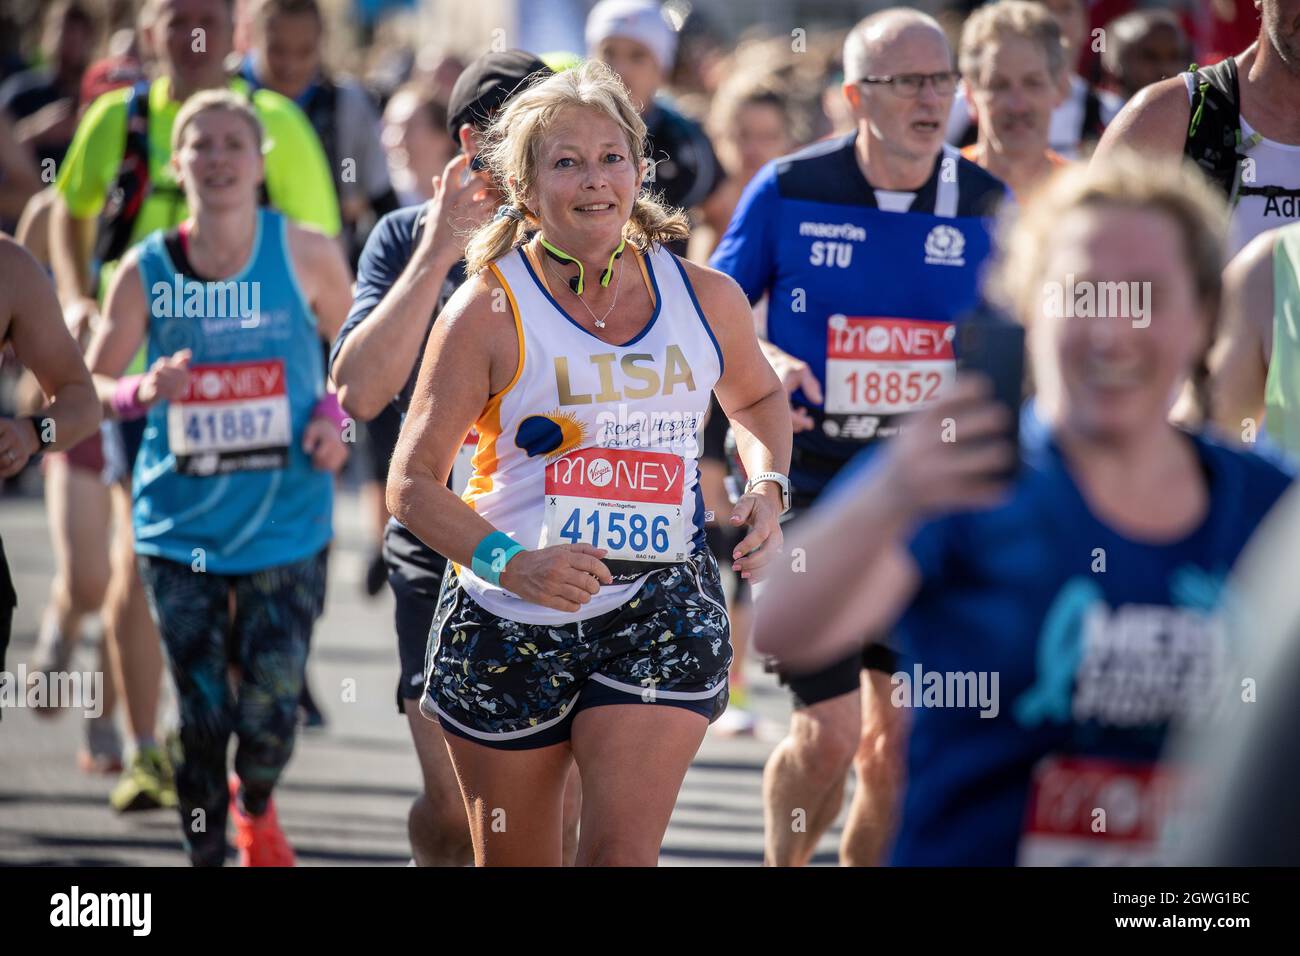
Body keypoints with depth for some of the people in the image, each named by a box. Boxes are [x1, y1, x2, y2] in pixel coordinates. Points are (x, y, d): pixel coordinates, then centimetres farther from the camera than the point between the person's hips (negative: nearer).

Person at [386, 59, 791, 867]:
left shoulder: (707, 299, 3)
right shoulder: (491, 310, -7)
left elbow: (758, 398, 25)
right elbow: (412, 483, -7)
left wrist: (768, 490, 3)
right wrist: (511, 564, -24)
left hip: (662, 612, 1)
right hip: (509, 622, -1)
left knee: (624, 853, -15)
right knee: (514, 861, 9)